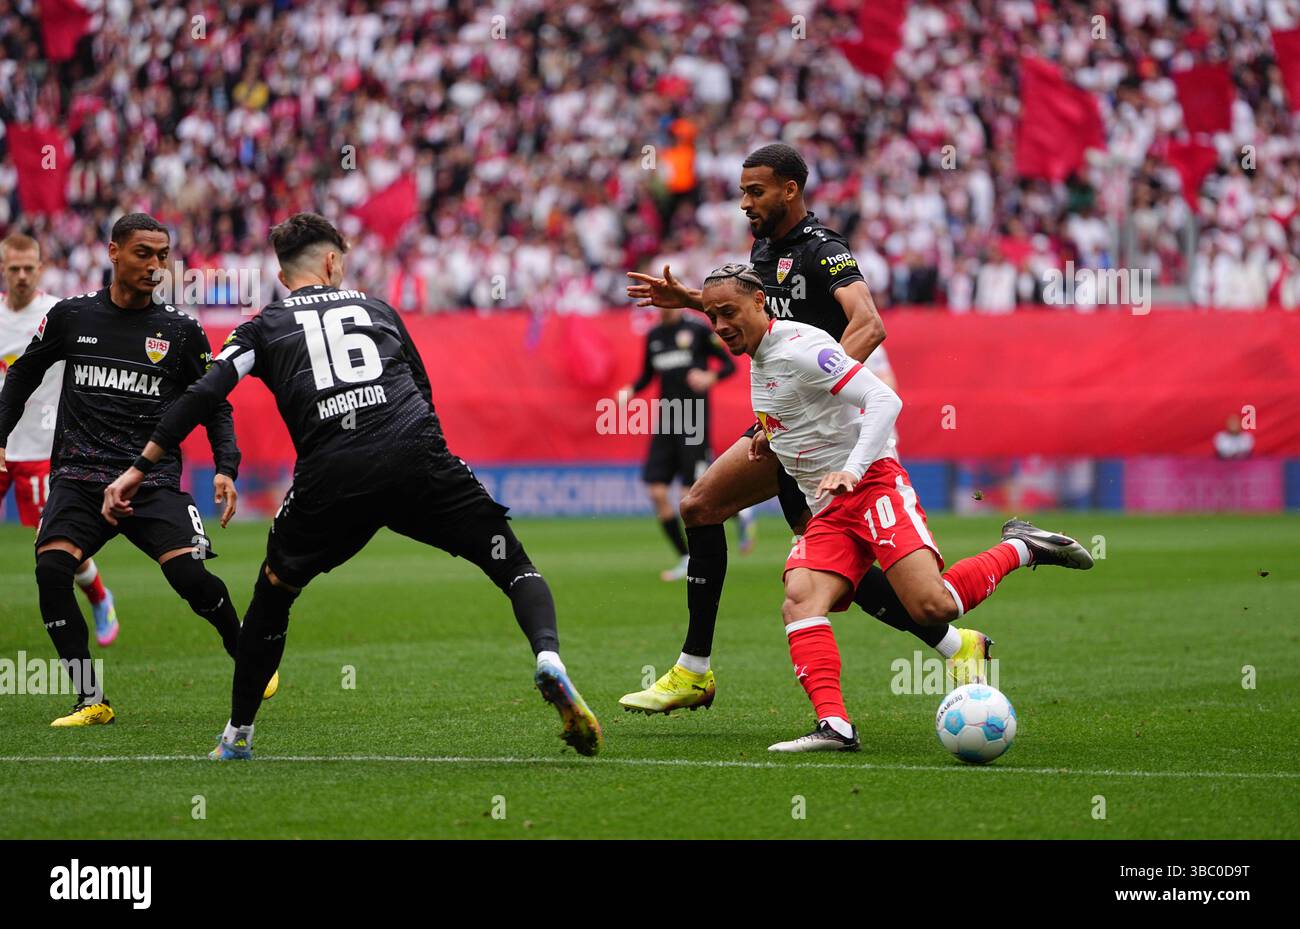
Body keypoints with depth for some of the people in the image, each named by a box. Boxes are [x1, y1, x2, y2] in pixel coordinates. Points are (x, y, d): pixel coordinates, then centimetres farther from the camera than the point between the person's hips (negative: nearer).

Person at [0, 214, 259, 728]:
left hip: (153, 481, -1)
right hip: (80, 475, 1)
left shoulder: (182, 331, 5)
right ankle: (91, 701, -15)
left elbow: (215, 406, 12)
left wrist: (226, 469, -2)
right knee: (51, 568, -24)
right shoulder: (71, 315, 6)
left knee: (191, 576, -20)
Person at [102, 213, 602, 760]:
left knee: (273, 589, 23)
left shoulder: (265, 327, 21)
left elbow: (204, 396, 9)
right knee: (514, 566, 9)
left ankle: (238, 732, 27)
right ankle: (547, 655, -20)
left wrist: (139, 468, 10)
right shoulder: (376, 309, 27)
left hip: (331, 478, 0)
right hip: (417, 458, 0)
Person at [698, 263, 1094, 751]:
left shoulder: (799, 348, -12)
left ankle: (1020, 548, 3)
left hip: (872, 486, -8)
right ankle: (834, 725, -32)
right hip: (828, 512, 8)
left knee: (931, 606, -23)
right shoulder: (758, 358, 17)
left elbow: (884, 400, -21)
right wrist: (773, 436, 22)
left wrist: (851, 470, -31)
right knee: (799, 601, -20)